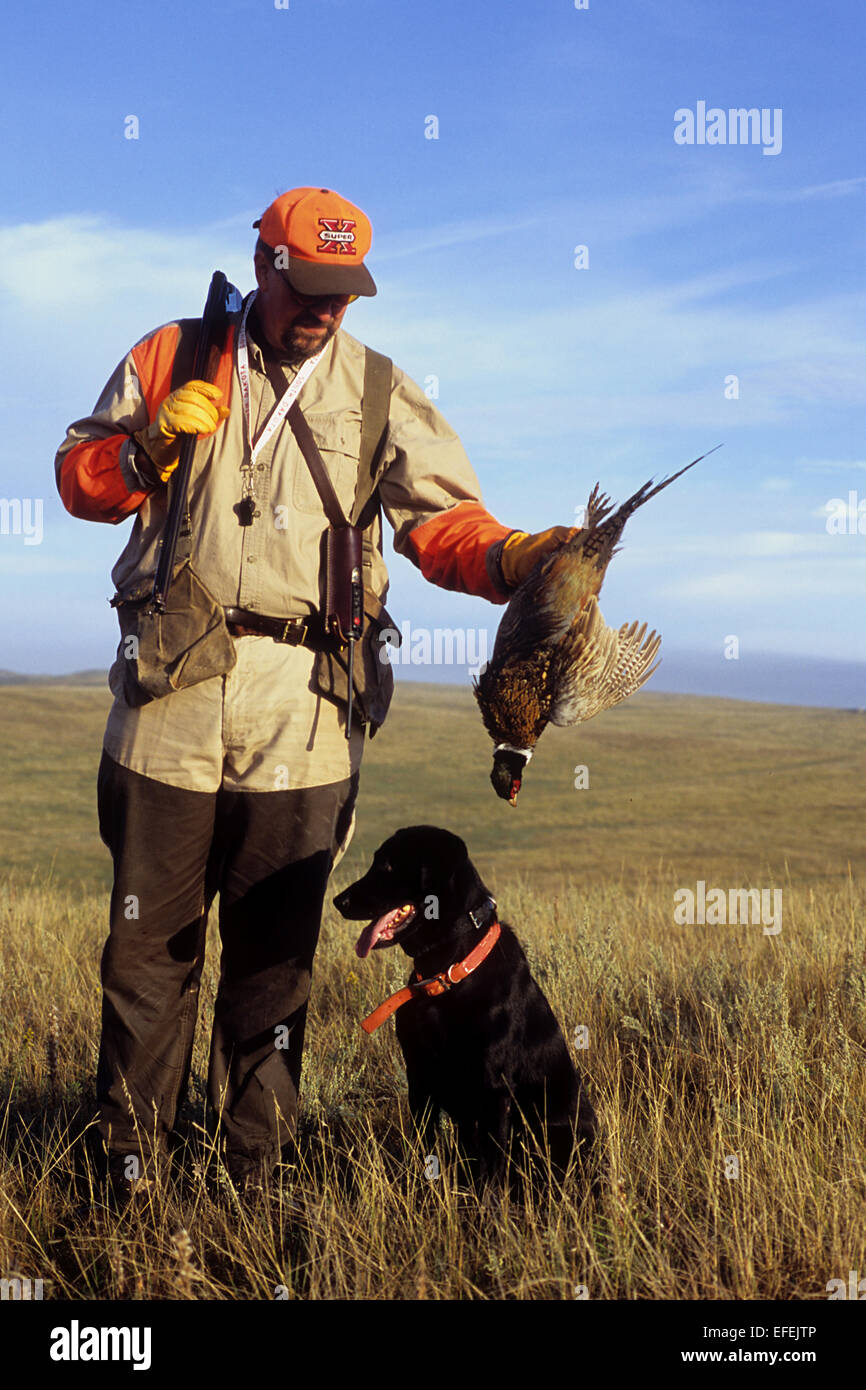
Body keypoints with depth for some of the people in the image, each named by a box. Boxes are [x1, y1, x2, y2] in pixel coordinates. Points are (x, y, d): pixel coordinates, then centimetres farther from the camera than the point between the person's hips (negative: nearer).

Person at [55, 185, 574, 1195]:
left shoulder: (379, 394, 11)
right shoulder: (170, 357, 12)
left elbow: (443, 518, 3)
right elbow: (78, 479, 15)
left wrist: (511, 557, -17)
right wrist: (149, 445, -5)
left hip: (304, 705, 0)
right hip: (170, 689, 0)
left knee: (274, 956, 5)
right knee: (149, 941, 5)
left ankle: (255, 1178, 16)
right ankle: (131, 1166, 18)